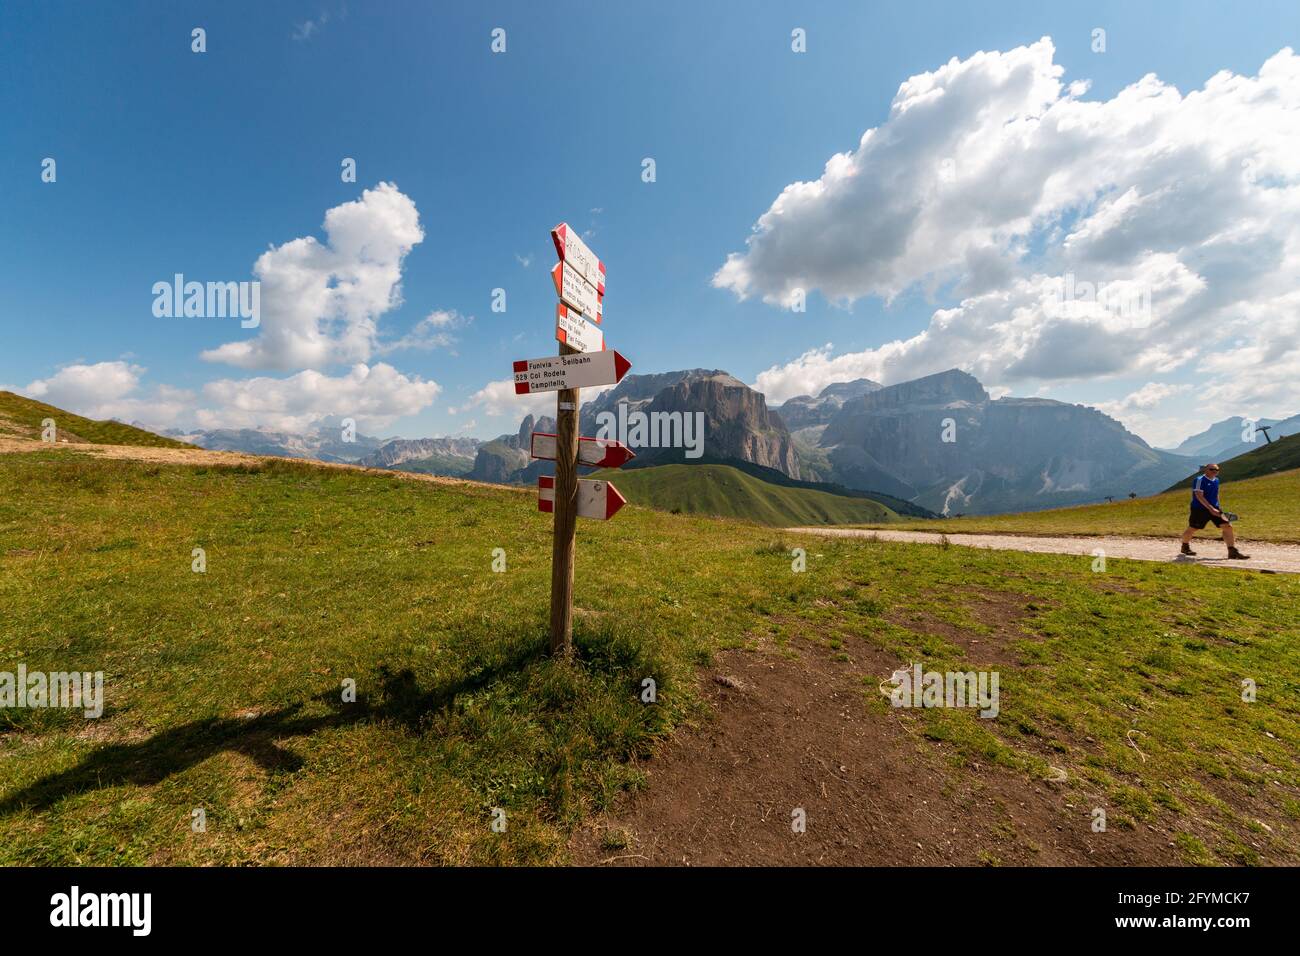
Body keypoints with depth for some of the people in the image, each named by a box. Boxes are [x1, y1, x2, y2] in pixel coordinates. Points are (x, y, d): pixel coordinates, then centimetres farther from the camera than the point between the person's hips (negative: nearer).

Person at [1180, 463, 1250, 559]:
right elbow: (1199, 496, -21)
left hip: (1214, 509, 7)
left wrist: (1217, 508, 19)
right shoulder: (1200, 480, -14)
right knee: (1192, 529, 5)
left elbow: (1216, 495, 23)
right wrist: (1210, 508, -26)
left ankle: (1233, 552, -1)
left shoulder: (1216, 480, 11)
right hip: (1199, 509, -7)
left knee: (1228, 526, -5)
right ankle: (1185, 547, 27)